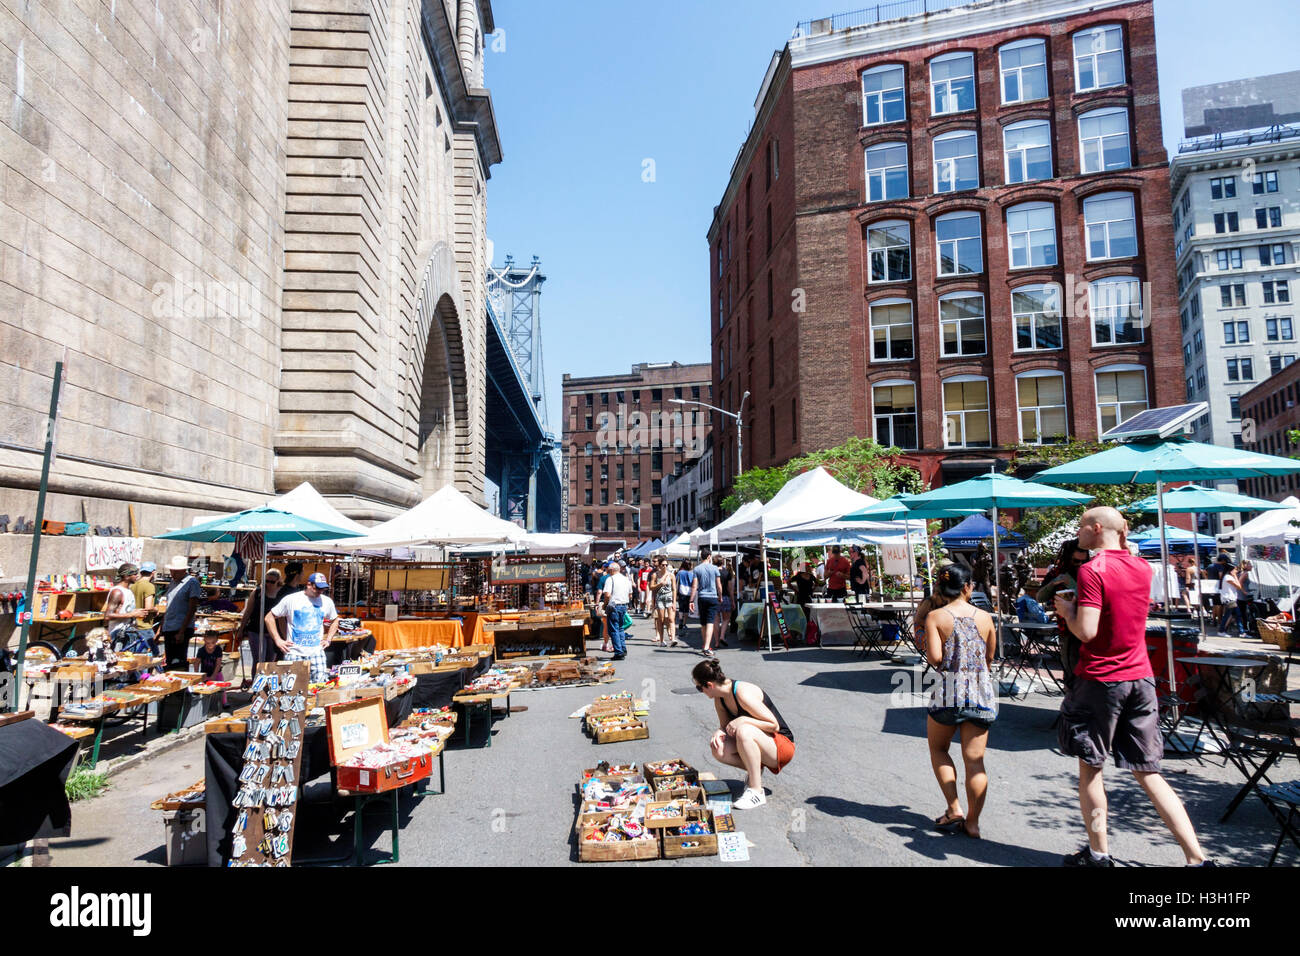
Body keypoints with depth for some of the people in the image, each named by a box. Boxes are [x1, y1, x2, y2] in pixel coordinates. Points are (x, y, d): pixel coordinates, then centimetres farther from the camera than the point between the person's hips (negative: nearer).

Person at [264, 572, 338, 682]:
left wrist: (328, 639, 14)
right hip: (294, 653, -2)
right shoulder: (291, 599, 0)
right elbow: (269, 617, 5)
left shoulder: (326, 602, 8)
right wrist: (278, 640, 0)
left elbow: (334, 620, 26)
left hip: (316, 653, 2)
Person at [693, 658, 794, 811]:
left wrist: (743, 720, -29)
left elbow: (774, 725, -22)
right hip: (758, 744, 7)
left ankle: (757, 792, -24)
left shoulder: (744, 694, -26)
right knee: (719, 750, -18)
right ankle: (755, 771, 5)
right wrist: (718, 732, -15)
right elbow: (725, 726, 8)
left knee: (744, 731, -36)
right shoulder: (719, 699, -2)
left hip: (782, 745, -7)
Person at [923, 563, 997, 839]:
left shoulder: (935, 616, -6)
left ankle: (954, 810, 12)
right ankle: (972, 822, 12)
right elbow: (990, 656, 13)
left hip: (949, 691, -2)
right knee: (975, 759, 8)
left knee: (938, 749, 18)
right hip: (981, 692, 2)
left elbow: (934, 658, -15)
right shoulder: (985, 617, 3)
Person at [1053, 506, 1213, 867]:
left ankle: (1098, 853, 16)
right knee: (1148, 772, 12)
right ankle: (1196, 856, 6)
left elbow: (1087, 631, -21)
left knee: (1090, 768, 9)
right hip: (1141, 677, 6)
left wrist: (1067, 610, -3)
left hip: (1100, 680, -6)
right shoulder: (1143, 567, 7)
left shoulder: (1092, 570, -15)